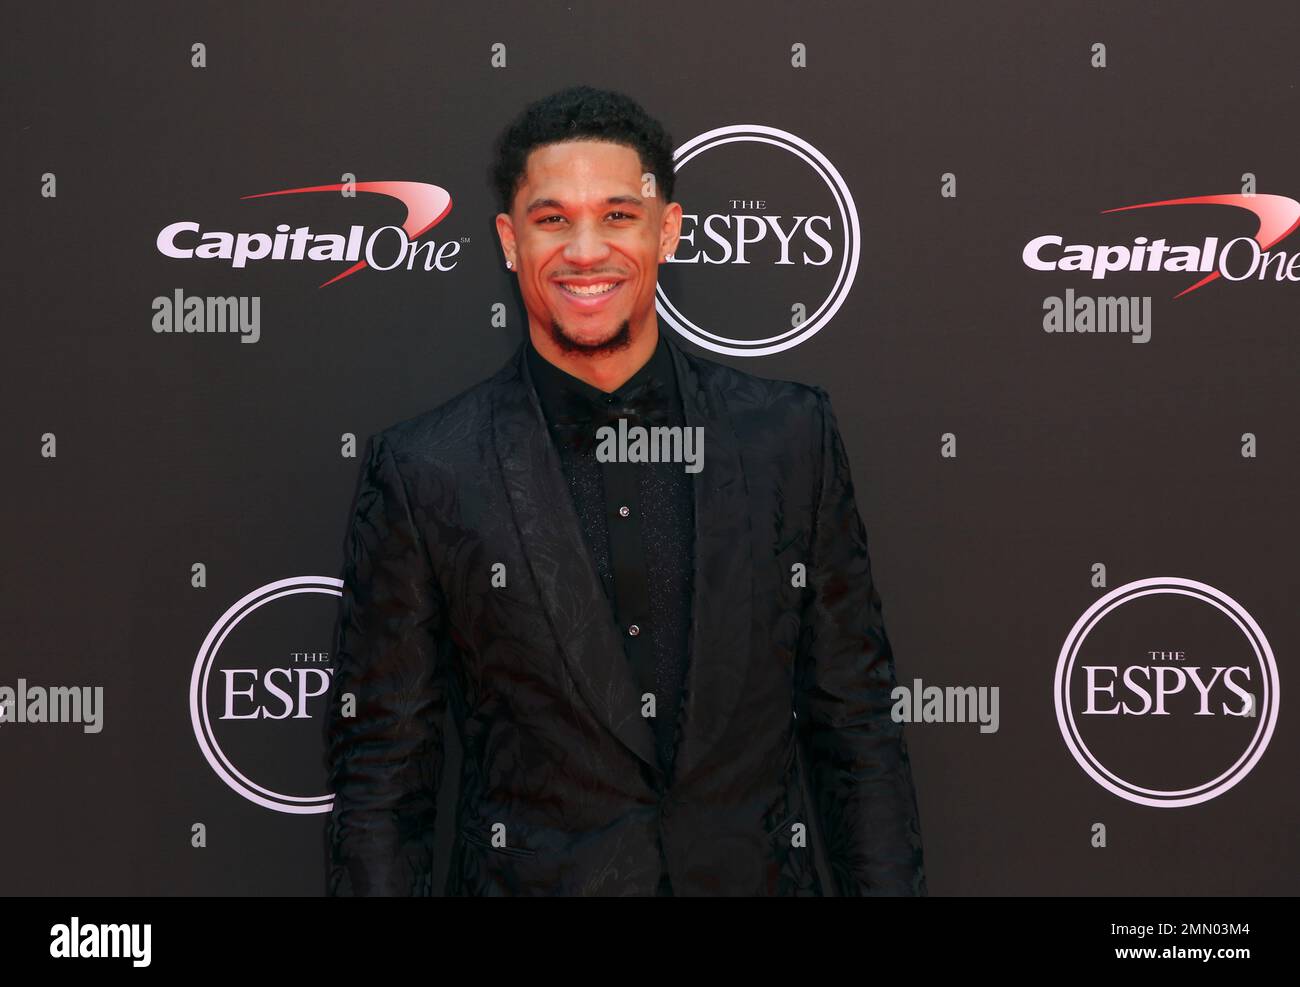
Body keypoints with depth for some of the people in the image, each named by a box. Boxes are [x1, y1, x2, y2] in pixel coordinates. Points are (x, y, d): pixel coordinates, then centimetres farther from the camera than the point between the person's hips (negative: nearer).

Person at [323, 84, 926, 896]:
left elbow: (858, 722, 2)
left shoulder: (794, 436, -1)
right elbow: (383, 774, -4)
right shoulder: (423, 473, -7)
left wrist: (888, 883, -3)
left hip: (763, 873, 2)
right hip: (530, 875, -1)